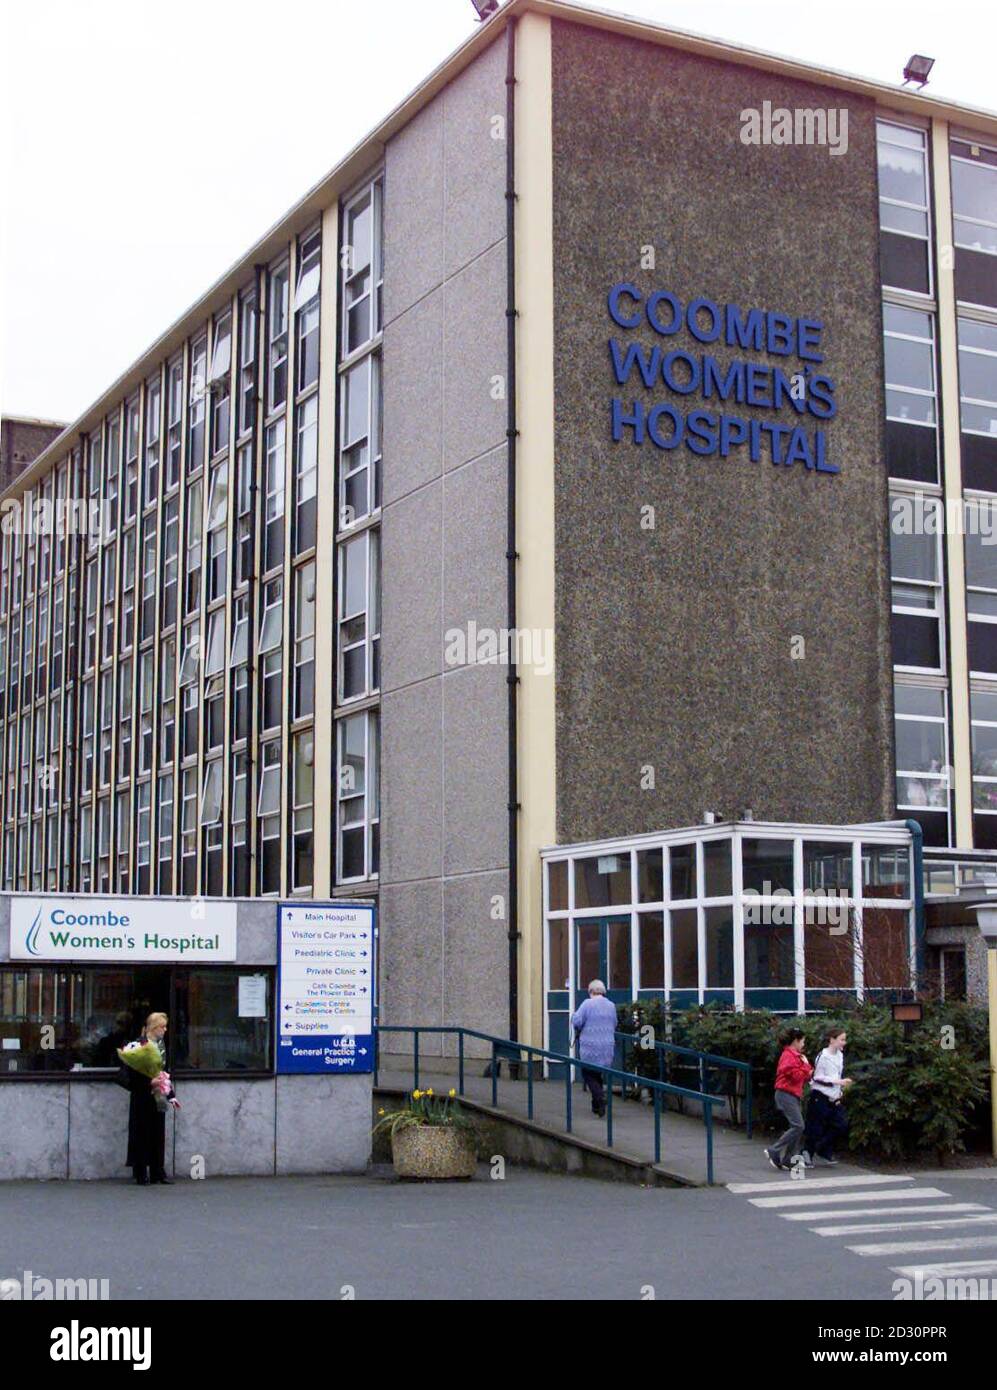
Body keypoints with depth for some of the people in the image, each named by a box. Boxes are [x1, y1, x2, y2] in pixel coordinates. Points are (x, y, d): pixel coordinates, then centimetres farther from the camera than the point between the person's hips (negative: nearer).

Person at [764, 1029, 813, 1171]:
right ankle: (773, 1151, -11)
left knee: (797, 1127, 6)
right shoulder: (789, 1056, -12)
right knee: (798, 1126, -16)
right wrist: (806, 1065, -7)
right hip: (786, 1094, -10)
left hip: (793, 1095, 10)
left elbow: (800, 1077, 19)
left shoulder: (794, 1055, 20)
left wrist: (808, 1073, 2)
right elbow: (796, 1076, -20)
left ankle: (787, 1160, 7)